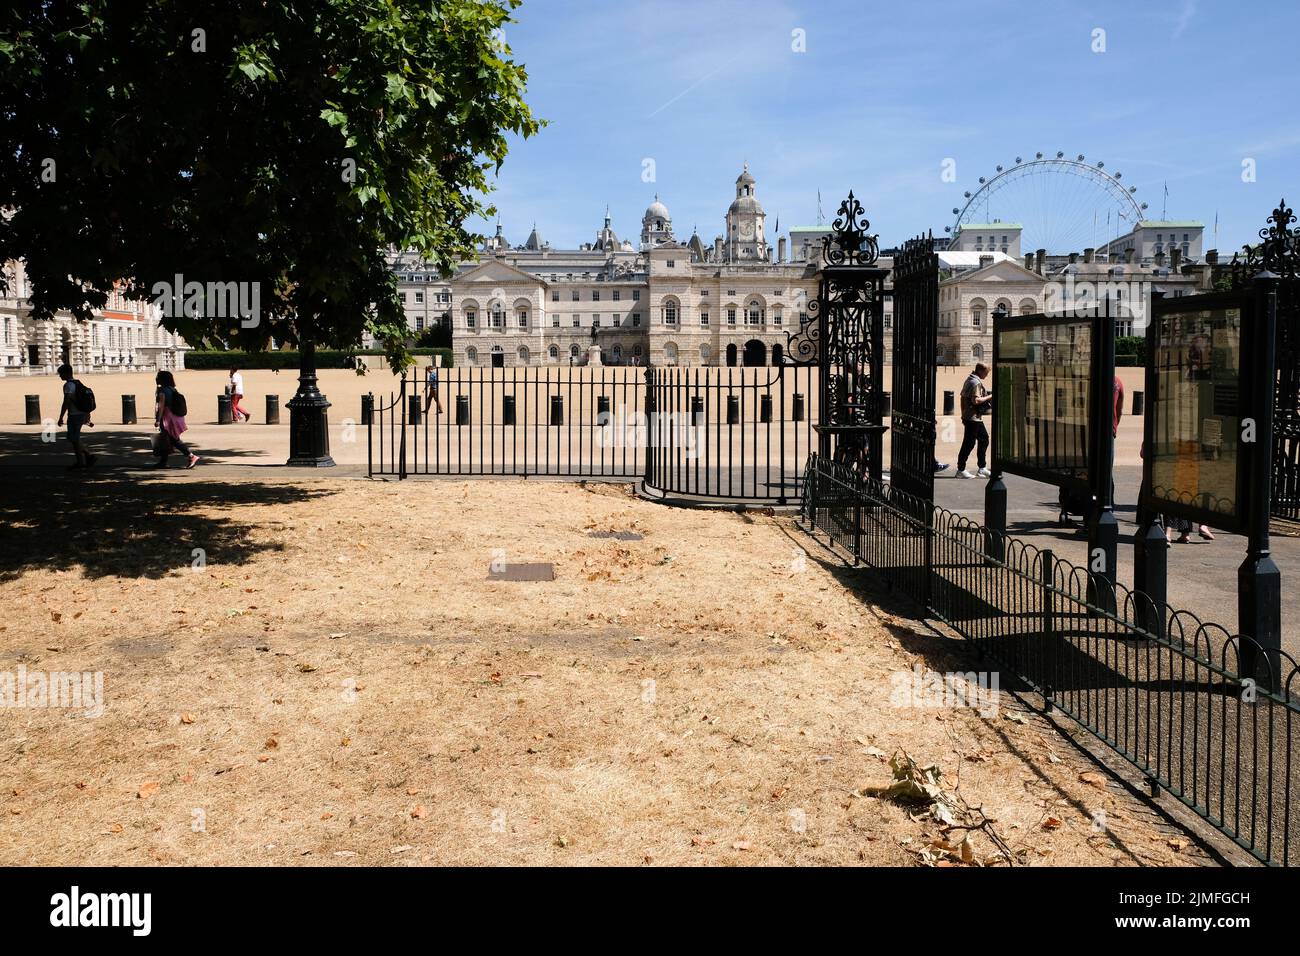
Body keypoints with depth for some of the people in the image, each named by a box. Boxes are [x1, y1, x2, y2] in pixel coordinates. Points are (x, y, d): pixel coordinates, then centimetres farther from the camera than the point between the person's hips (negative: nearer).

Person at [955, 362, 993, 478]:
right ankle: (961, 470, 1)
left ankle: (982, 468, 17)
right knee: (969, 443, -4)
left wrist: (963, 413, 23)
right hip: (973, 417, -10)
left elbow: (963, 396, 19)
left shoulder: (969, 379, 14)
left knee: (984, 439, 14)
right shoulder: (976, 382, -17)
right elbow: (976, 400, -26)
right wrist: (989, 397, -14)